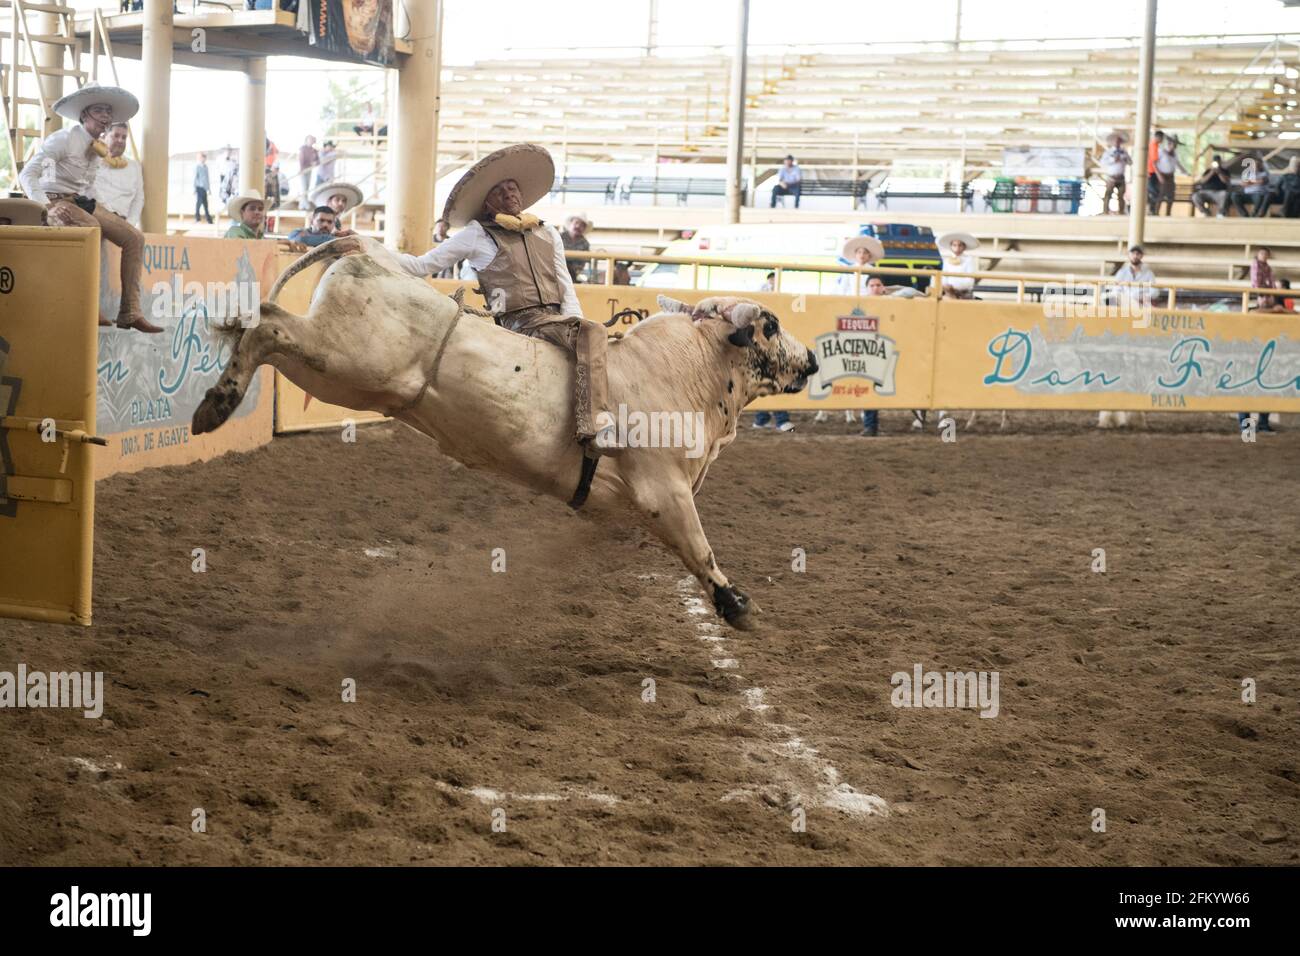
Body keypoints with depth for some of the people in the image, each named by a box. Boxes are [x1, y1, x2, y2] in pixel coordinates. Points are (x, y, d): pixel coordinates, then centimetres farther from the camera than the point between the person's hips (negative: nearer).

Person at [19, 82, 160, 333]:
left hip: (84, 203, 8)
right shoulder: (63, 139, -11)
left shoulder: (99, 149, 12)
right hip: (58, 201, -8)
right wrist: (46, 207, -29)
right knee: (90, 228, -37)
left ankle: (130, 313, -8)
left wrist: (108, 212, 8)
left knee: (134, 238, -4)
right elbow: (27, 174, -17)